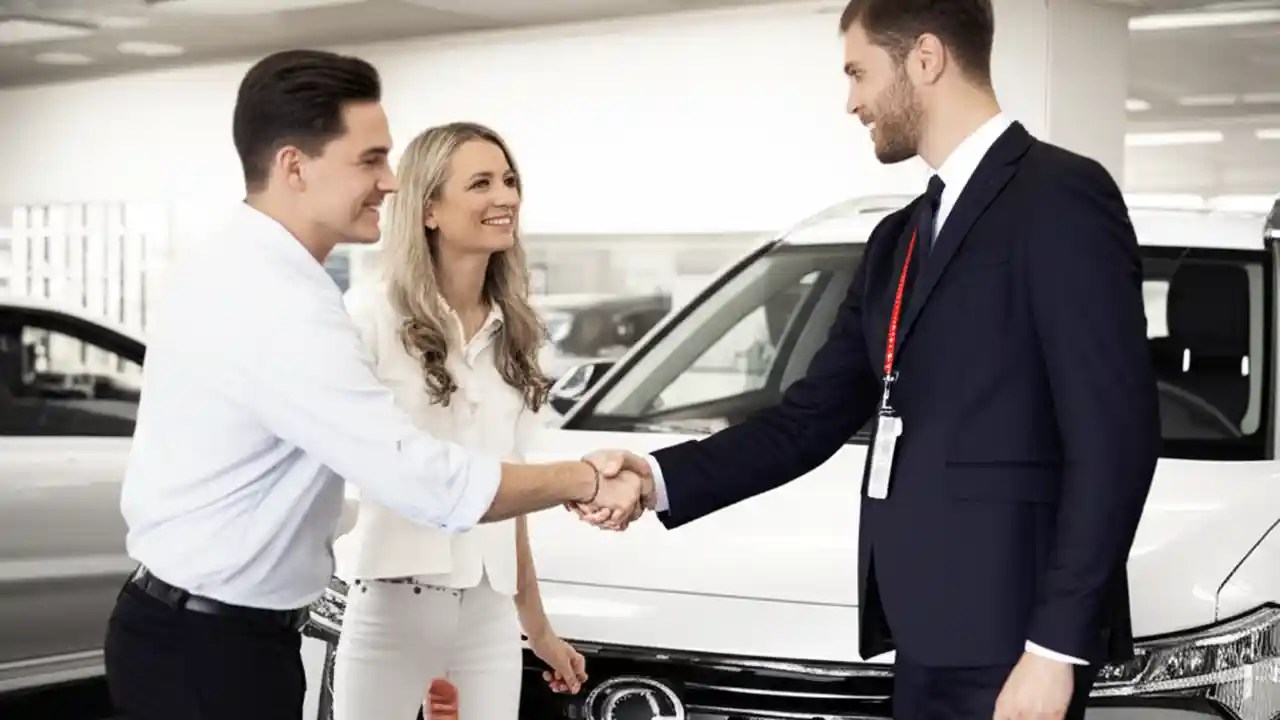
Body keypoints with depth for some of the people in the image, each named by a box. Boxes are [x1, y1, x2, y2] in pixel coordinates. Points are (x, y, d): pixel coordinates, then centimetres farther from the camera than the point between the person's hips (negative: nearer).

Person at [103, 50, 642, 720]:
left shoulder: (235, 267, 8)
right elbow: (425, 482, -27)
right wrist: (584, 480, -15)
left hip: (197, 630, 10)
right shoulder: (276, 306, -25)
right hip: (209, 649, -10)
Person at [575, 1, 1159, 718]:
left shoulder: (1061, 197, -9)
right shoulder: (900, 239, 18)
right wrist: (661, 479, 5)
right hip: (931, 634, 8)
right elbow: (816, 416, 17)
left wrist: (1057, 647, -19)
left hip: (1005, 635, -8)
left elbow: (1116, 436, -15)